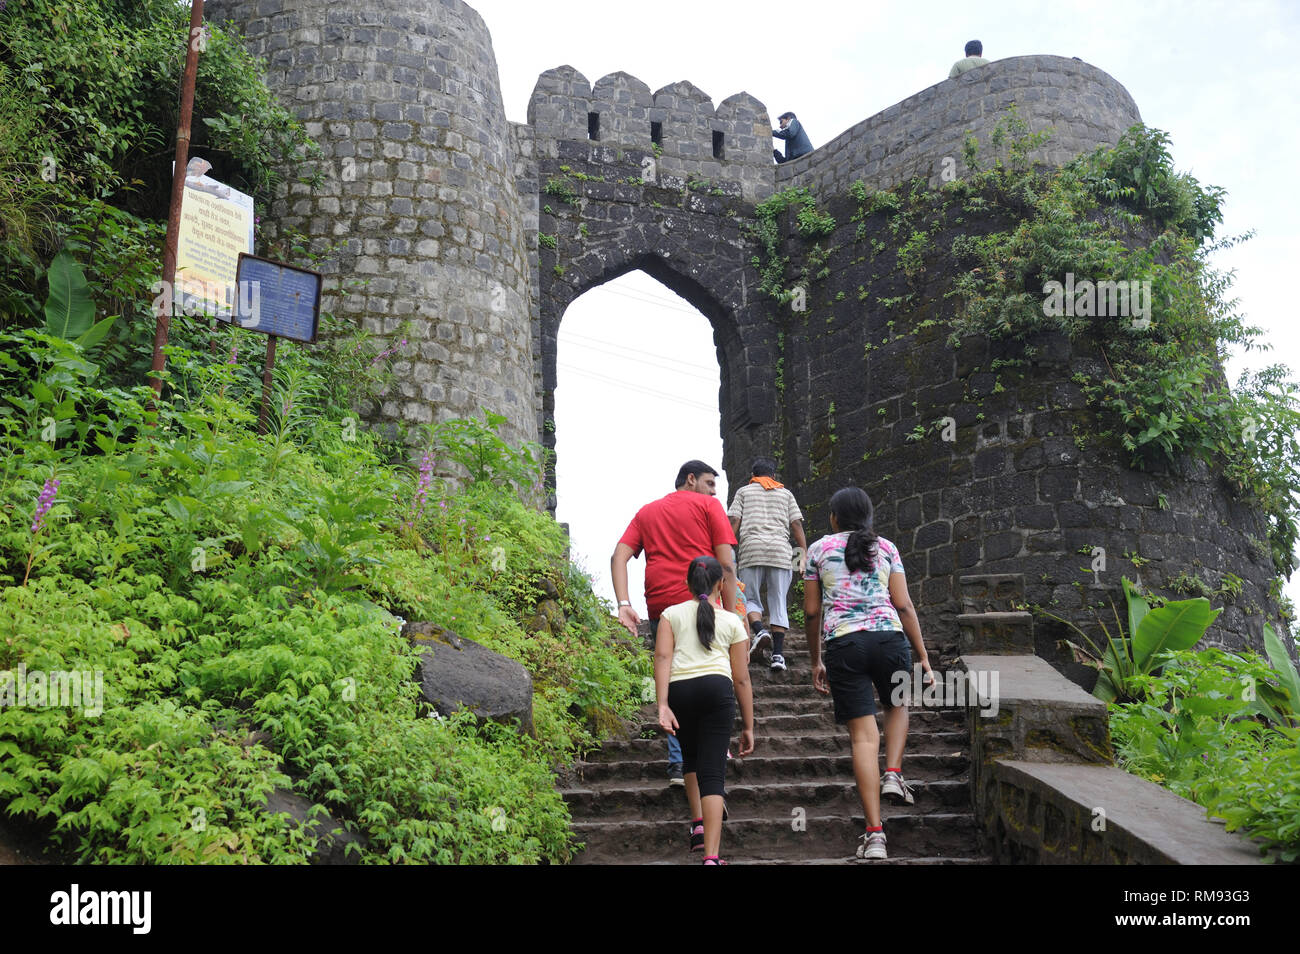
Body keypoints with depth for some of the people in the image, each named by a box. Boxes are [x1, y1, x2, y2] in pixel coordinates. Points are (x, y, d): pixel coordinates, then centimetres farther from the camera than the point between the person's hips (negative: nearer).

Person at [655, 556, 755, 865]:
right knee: (712, 772, -3)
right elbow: (741, 679, 16)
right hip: (716, 688, -1)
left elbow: (662, 657, 2)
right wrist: (748, 727, 22)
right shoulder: (732, 621, 19)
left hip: (679, 688, 1)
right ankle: (711, 856, -9)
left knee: (691, 758, 27)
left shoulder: (671, 613, 19)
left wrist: (662, 706, -5)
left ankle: (699, 824, 16)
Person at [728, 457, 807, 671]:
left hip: (752, 549, -1)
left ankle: (759, 629, -20)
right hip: (780, 551, 1)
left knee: (750, 598, 8)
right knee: (778, 603, 3)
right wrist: (804, 553, 8)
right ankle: (778, 653, -4)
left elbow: (734, 522, 5)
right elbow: (796, 524, 9)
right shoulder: (785, 493, 20)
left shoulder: (743, 491, 17)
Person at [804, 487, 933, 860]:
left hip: (842, 643, -1)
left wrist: (815, 661, 19)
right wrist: (923, 657, 9)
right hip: (888, 637, 1)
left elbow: (811, 611, 10)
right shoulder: (886, 548, 13)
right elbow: (903, 605, 6)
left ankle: (875, 833, -4)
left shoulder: (819, 549, 11)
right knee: (897, 706, 31)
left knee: (863, 735, 1)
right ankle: (893, 774, 8)